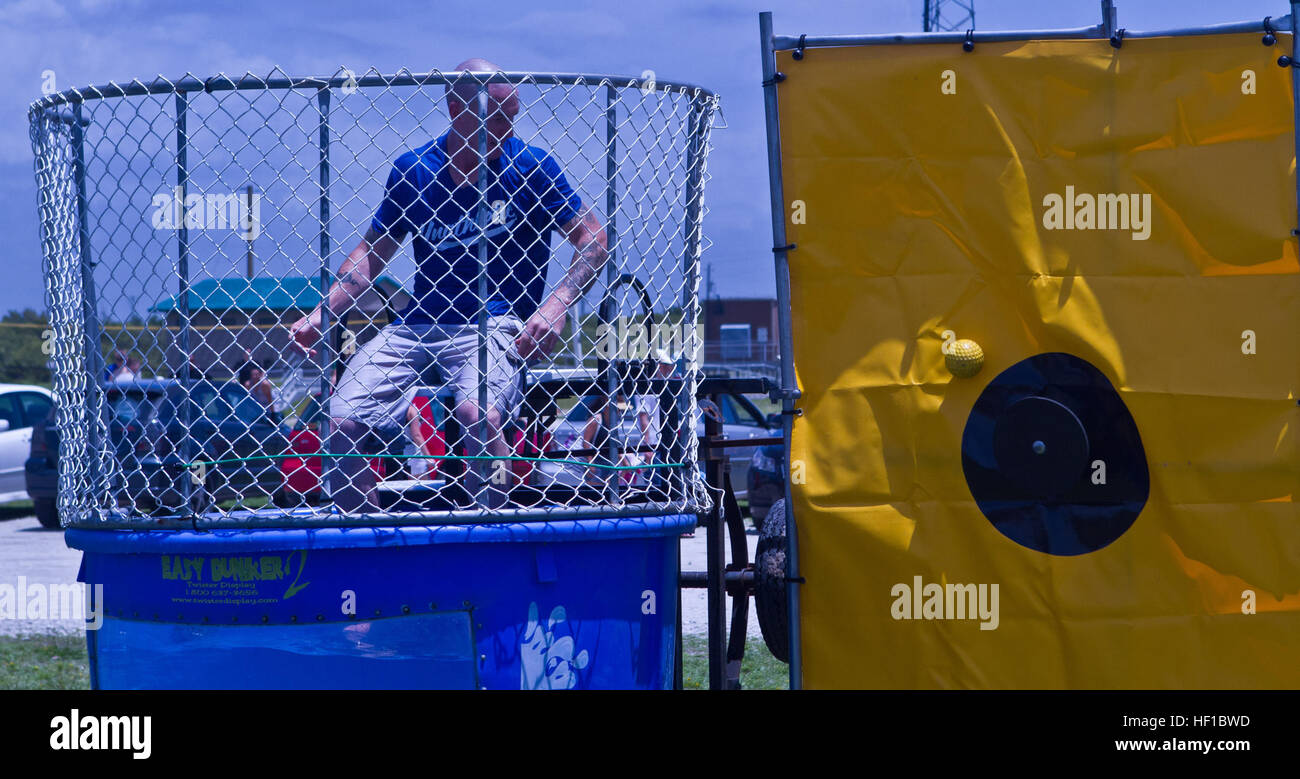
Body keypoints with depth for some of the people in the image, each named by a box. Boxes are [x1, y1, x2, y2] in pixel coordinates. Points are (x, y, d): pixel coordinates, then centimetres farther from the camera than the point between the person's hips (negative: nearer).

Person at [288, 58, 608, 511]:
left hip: (494, 325, -4)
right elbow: (373, 252, 16)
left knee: (478, 414, -34)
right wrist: (320, 315, 5)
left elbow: (593, 240, 1)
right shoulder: (413, 170, 5)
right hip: (416, 325, 4)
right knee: (341, 424, -12)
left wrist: (557, 305, -14)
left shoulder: (527, 167, -2)